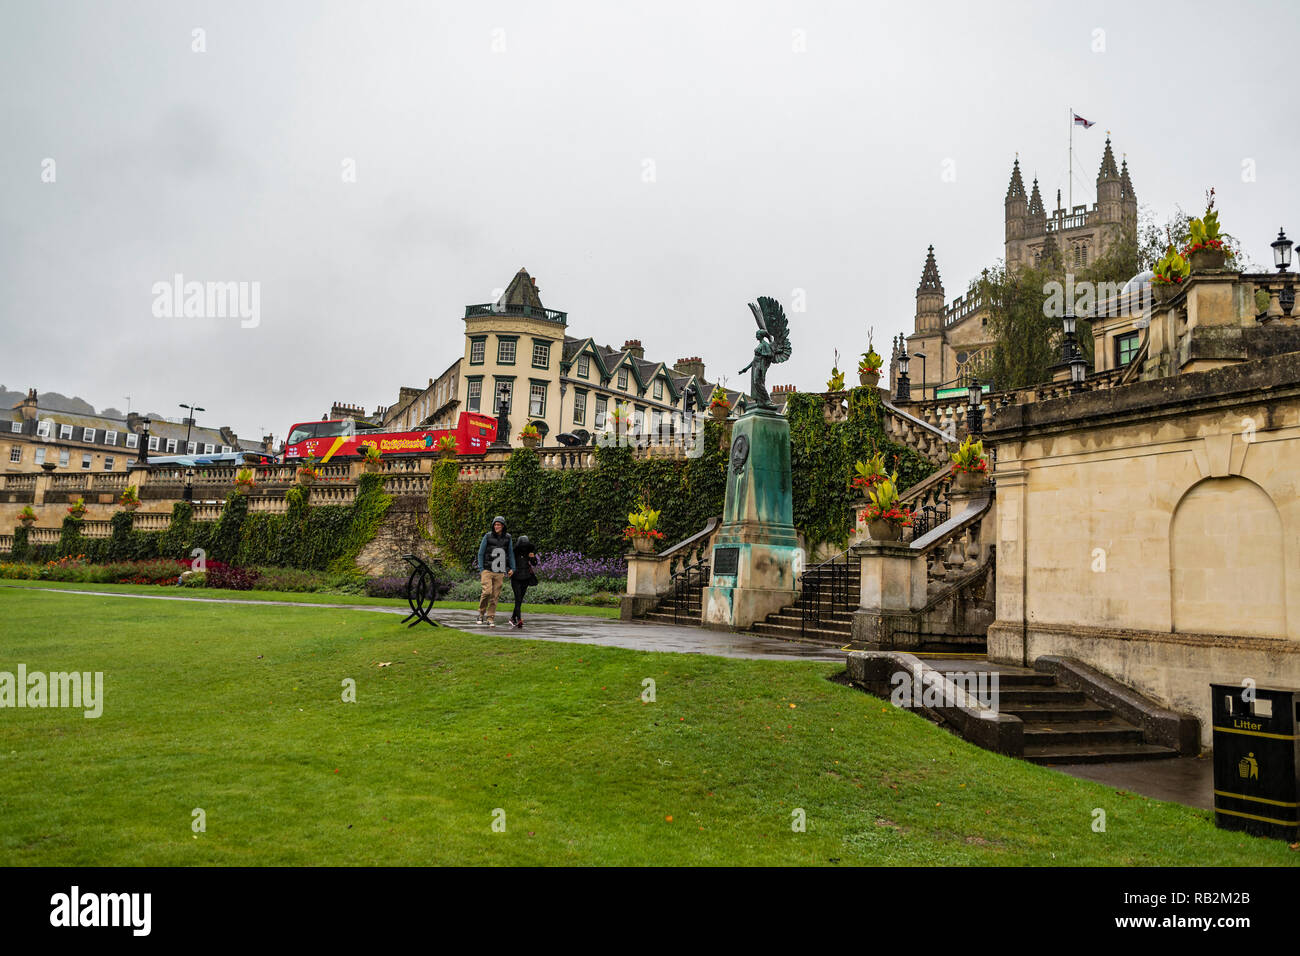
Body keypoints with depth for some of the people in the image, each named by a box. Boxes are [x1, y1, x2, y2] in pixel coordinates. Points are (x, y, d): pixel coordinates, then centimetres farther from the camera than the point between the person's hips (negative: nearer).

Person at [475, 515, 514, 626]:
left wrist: (512, 568, 7)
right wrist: (481, 569, -2)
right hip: (487, 570, -2)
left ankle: (490, 619, 9)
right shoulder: (487, 537, 1)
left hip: (499, 572, 2)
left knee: (495, 596, 1)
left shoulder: (507, 538, 7)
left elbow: (511, 554, 16)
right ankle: (481, 614, 2)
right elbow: (480, 553, 4)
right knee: (487, 591, -18)